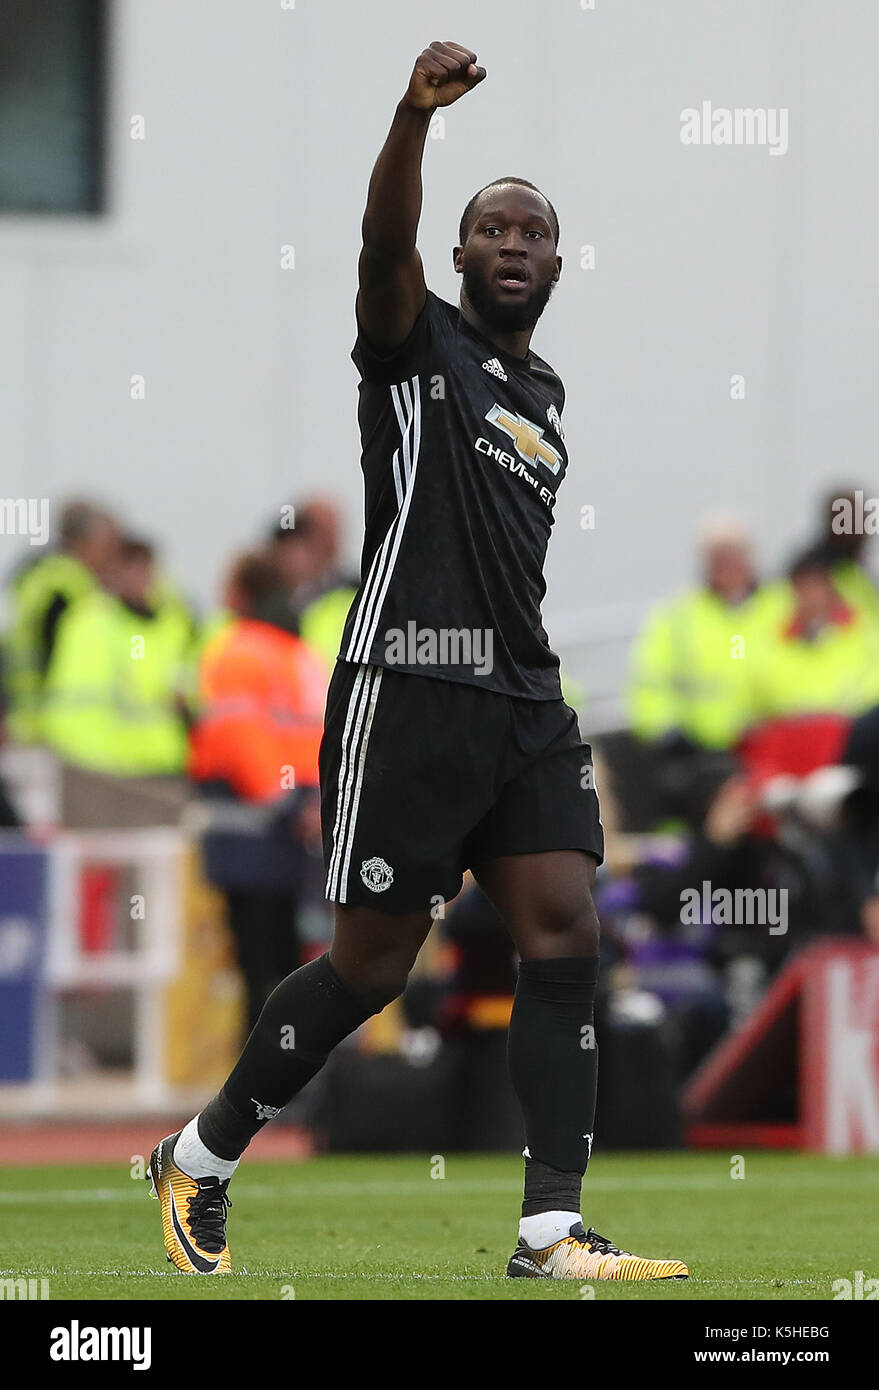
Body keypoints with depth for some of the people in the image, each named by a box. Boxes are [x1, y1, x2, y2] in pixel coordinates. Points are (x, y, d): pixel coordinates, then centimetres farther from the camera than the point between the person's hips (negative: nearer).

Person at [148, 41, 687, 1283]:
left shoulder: (545, 392, 20)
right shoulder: (421, 343, -1)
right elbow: (383, 245, -23)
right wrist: (416, 118, -40)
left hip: (525, 700, 7)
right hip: (411, 682, -7)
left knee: (564, 935, -7)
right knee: (372, 963, -2)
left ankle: (553, 1230, -10)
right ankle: (200, 1160, 17)